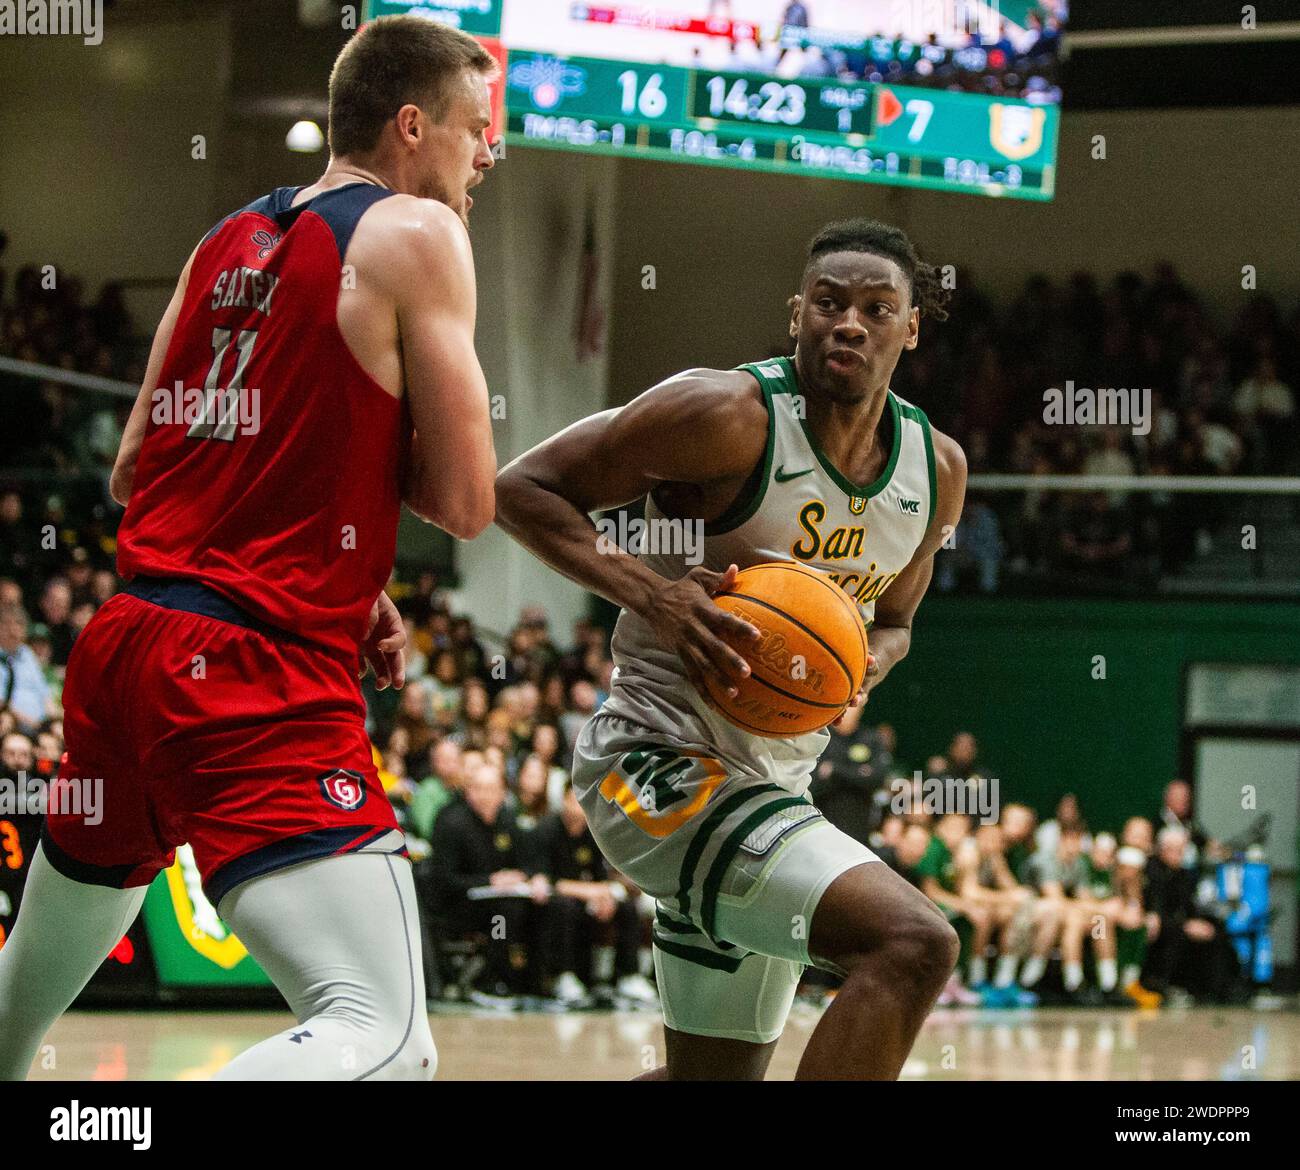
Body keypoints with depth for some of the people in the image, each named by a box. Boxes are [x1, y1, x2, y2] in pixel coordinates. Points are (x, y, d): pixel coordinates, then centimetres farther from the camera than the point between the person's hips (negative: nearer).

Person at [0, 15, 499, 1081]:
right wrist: (373, 439, 14)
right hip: (260, 680, -9)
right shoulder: (416, 233, -4)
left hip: (126, 641, 9)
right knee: (385, 1037, -21)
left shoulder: (228, 243, 18)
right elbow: (465, 501, -6)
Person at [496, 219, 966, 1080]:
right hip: (663, 758, -9)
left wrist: (869, 663, -3)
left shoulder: (937, 470, 5)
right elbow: (524, 486, -12)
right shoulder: (731, 415, -16)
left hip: (774, 780, 9)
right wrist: (651, 593, -26)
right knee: (914, 942, -26)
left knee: (719, 1076, 18)